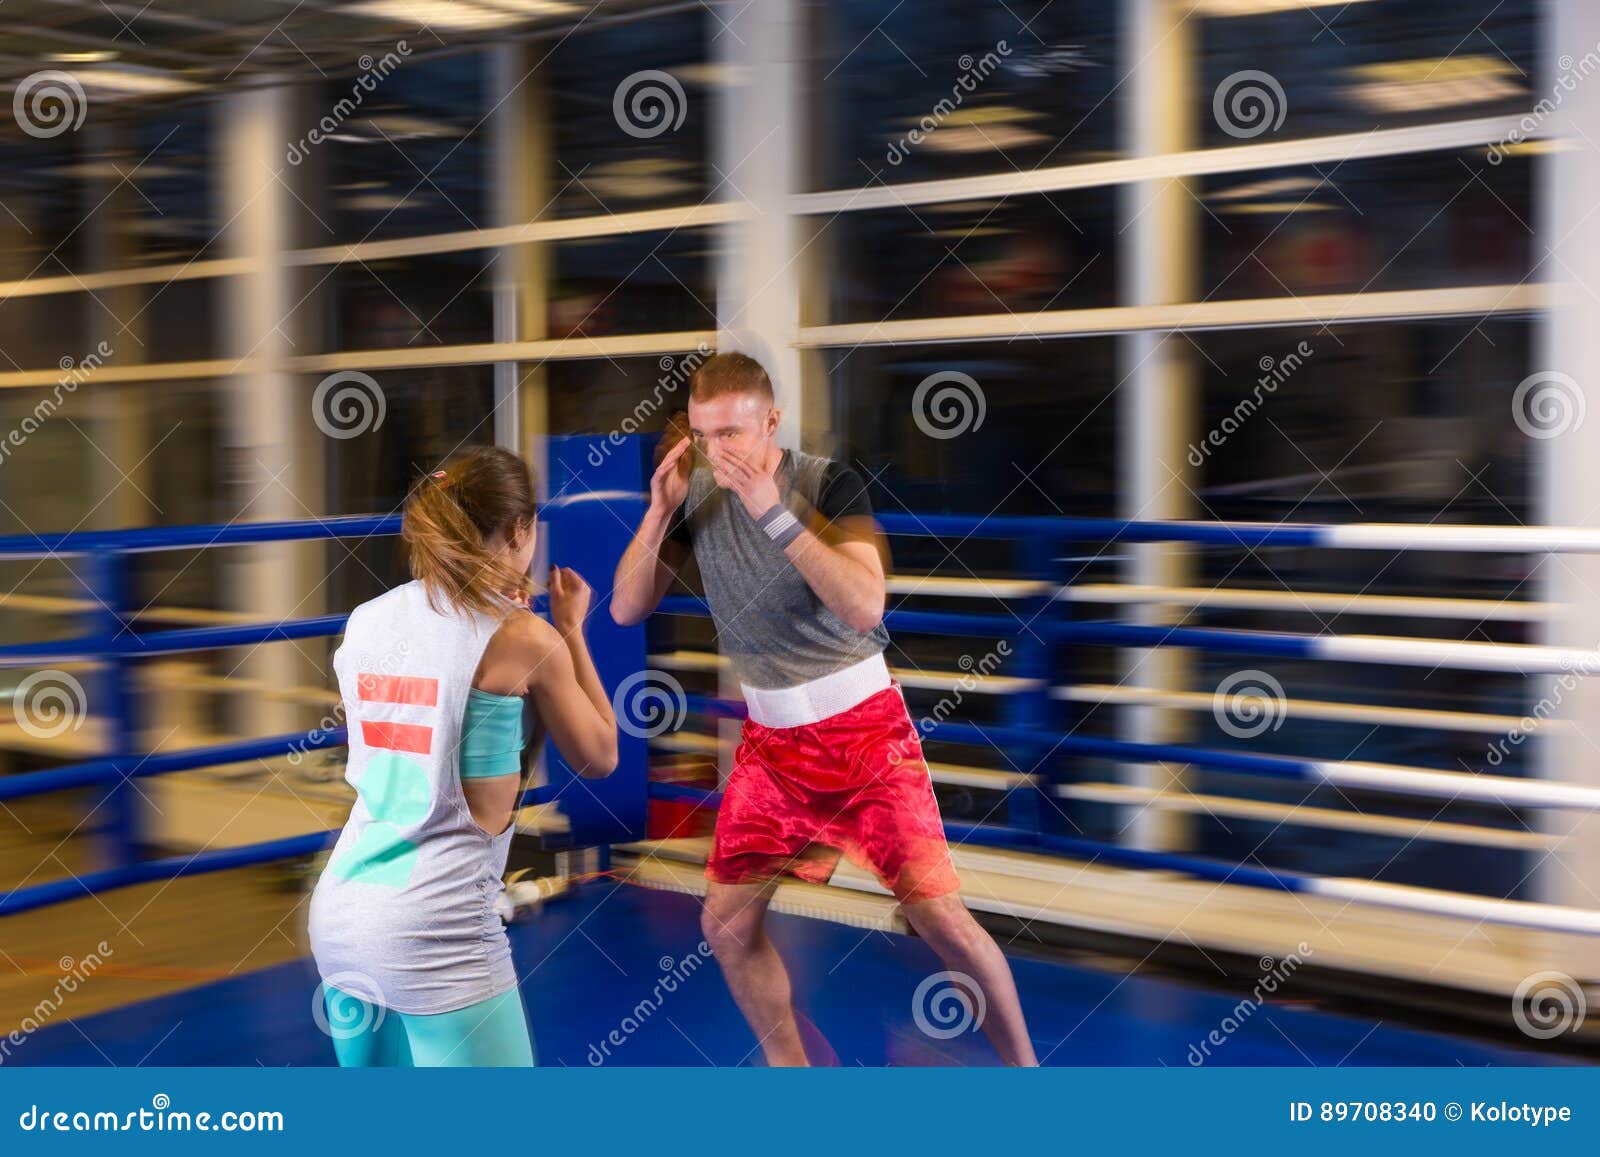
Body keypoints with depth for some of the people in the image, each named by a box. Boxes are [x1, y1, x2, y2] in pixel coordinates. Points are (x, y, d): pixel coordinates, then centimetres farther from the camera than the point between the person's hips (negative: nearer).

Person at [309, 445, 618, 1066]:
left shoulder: (366, 620, 7)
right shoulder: (524, 637, -8)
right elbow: (600, 756, 6)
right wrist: (571, 630, 15)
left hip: (338, 911, 7)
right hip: (437, 926, -6)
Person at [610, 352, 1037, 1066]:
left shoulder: (829, 483, -15)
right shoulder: (697, 492, -3)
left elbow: (865, 608, -28)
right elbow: (626, 609, -4)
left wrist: (775, 514, -33)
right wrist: (660, 510, -18)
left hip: (864, 726, -4)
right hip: (772, 740, 4)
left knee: (938, 914, -10)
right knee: (726, 925, 2)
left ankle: (1023, 1065, 11)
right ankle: (788, 1067, 24)